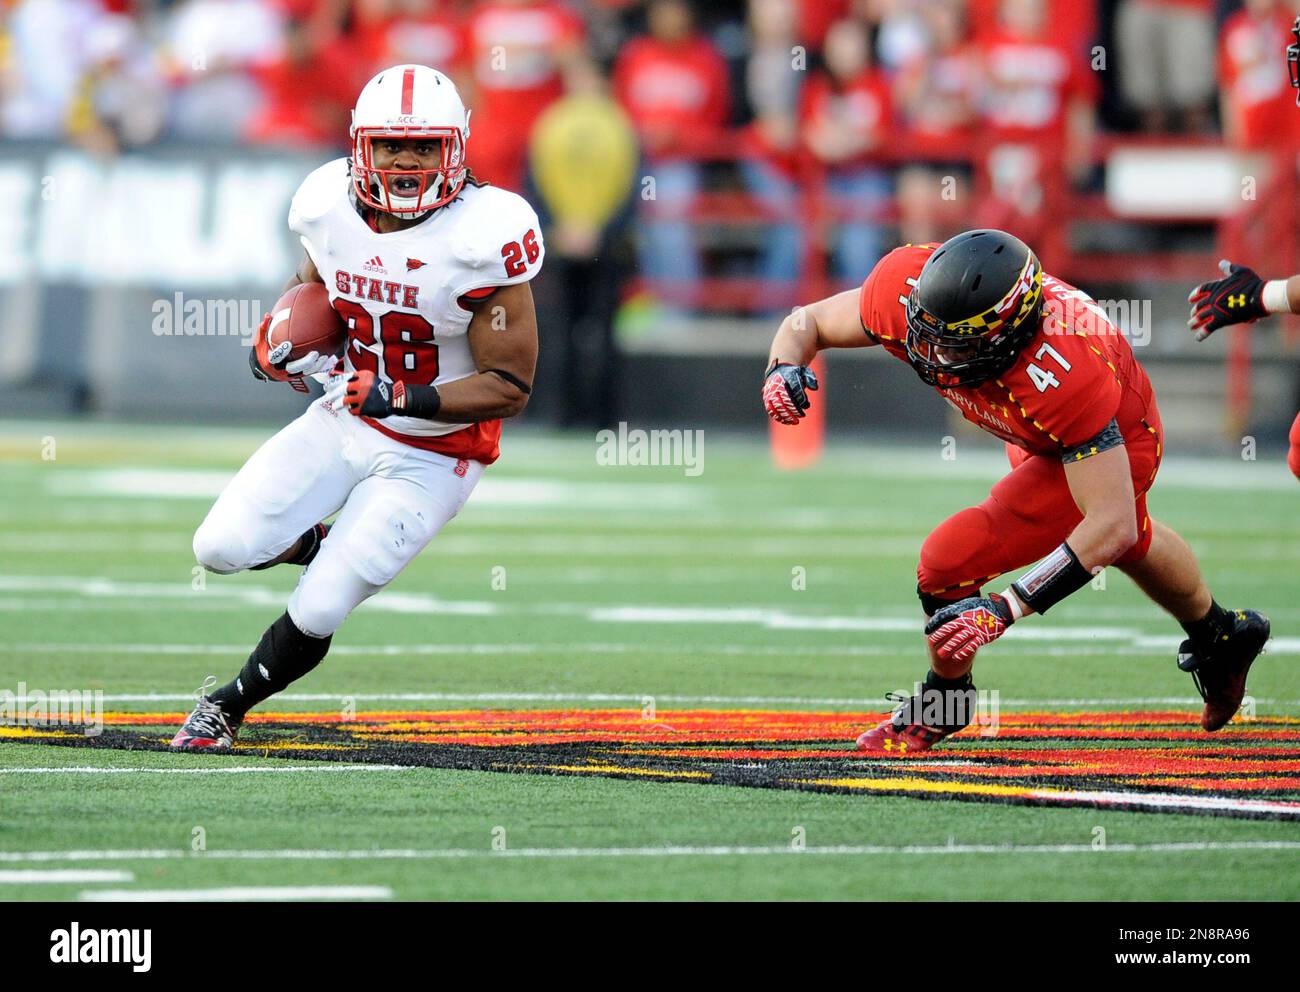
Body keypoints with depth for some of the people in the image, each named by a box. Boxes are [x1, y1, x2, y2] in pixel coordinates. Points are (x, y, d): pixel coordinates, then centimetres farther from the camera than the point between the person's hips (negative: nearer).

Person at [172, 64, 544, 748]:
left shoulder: (482, 240, -24)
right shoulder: (332, 207, -8)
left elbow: (510, 388, -19)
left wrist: (405, 398, -31)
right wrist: (272, 343, -5)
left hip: (429, 456, -5)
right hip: (343, 423, 5)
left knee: (316, 611, -9)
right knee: (221, 548, -11)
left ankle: (227, 707, 19)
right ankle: (326, 547, 21)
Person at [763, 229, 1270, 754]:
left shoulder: (1061, 375, -46)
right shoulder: (904, 290, -33)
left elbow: (1112, 524, -41)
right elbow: (807, 322, -14)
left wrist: (1006, 608, -47)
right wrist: (783, 370, -38)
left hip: (1117, 447, -7)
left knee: (947, 564, -16)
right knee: (1129, 545, 34)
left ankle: (945, 698, 15)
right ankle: (1220, 635, 63)